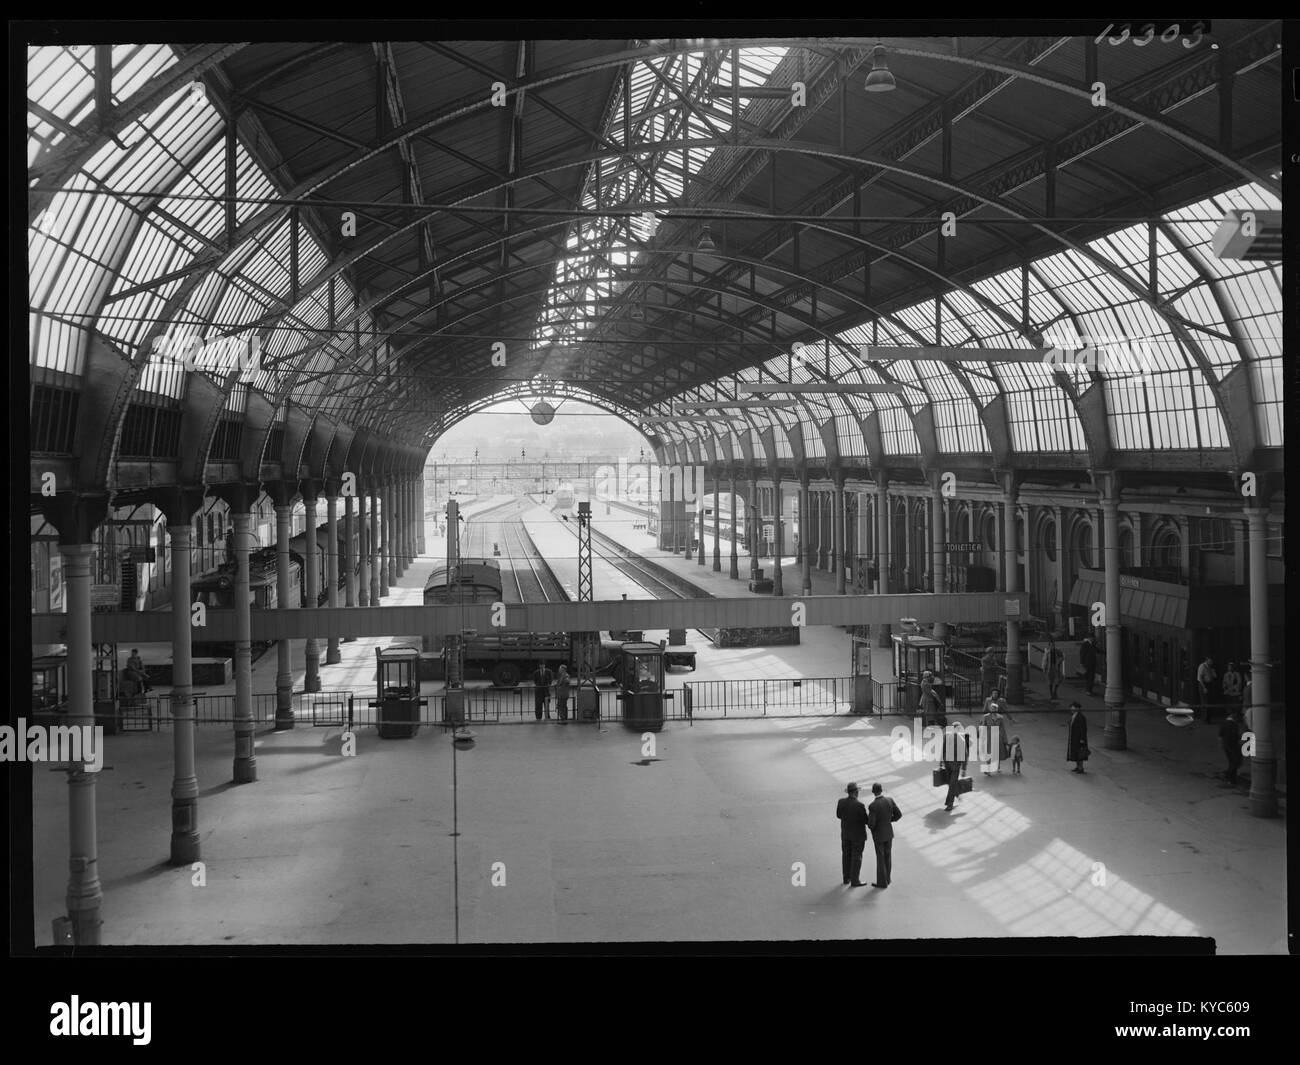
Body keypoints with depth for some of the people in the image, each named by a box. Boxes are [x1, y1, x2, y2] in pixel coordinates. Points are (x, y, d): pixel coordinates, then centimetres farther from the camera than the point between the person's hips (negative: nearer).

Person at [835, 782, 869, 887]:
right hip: (858, 834, -5)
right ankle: (854, 881, 9)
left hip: (845, 832, 5)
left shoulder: (841, 802, -10)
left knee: (846, 855, 17)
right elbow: (865, 820, -16)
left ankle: (847, 878, 27)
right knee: (856, 857, 5)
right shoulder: (859, 805, -26)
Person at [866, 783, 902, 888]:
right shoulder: (890, 801, -13)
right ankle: (887, 878, 34)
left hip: (879, 834, -5)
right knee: (887, 855, 21)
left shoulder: (873, 806, -27)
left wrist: (871, 826, 1)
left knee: (880, 858, 9)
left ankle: (882, 882, 18)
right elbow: (898, 814, -4)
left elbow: (871, 824, -25)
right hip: (889, 832, 5)